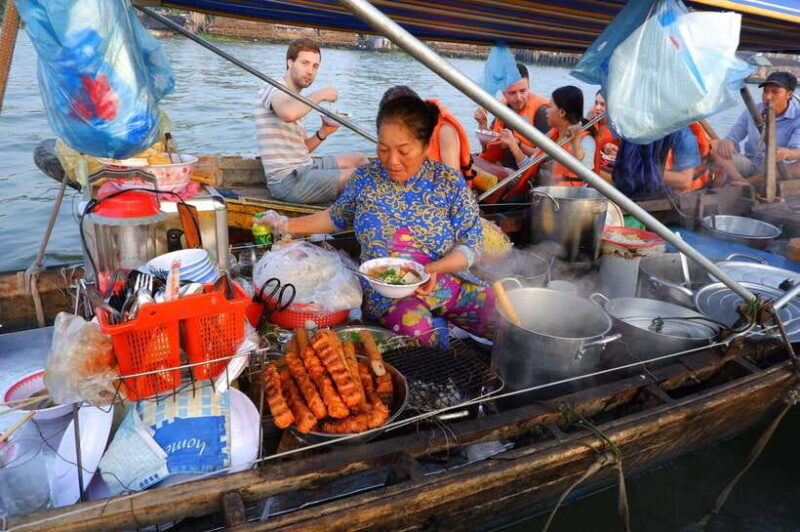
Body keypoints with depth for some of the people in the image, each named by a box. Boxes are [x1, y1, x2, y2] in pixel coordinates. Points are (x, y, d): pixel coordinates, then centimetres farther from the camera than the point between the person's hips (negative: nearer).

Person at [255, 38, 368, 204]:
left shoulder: (294, 99, 20)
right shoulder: (274, 89, -9)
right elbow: (288, 114, -35)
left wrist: (321, 134, -1)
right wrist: (319, 95, -19)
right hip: (288, 180, -10)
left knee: (359, 159, 17)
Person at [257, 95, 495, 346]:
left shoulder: (449, 182, -5)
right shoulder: (365, 178, -2)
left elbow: (471, 243, -5)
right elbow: (336, 217, 16)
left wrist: (434, 268, -23)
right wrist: (286, 225, 9)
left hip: (449, 282, 2)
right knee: (416, 328, -34)